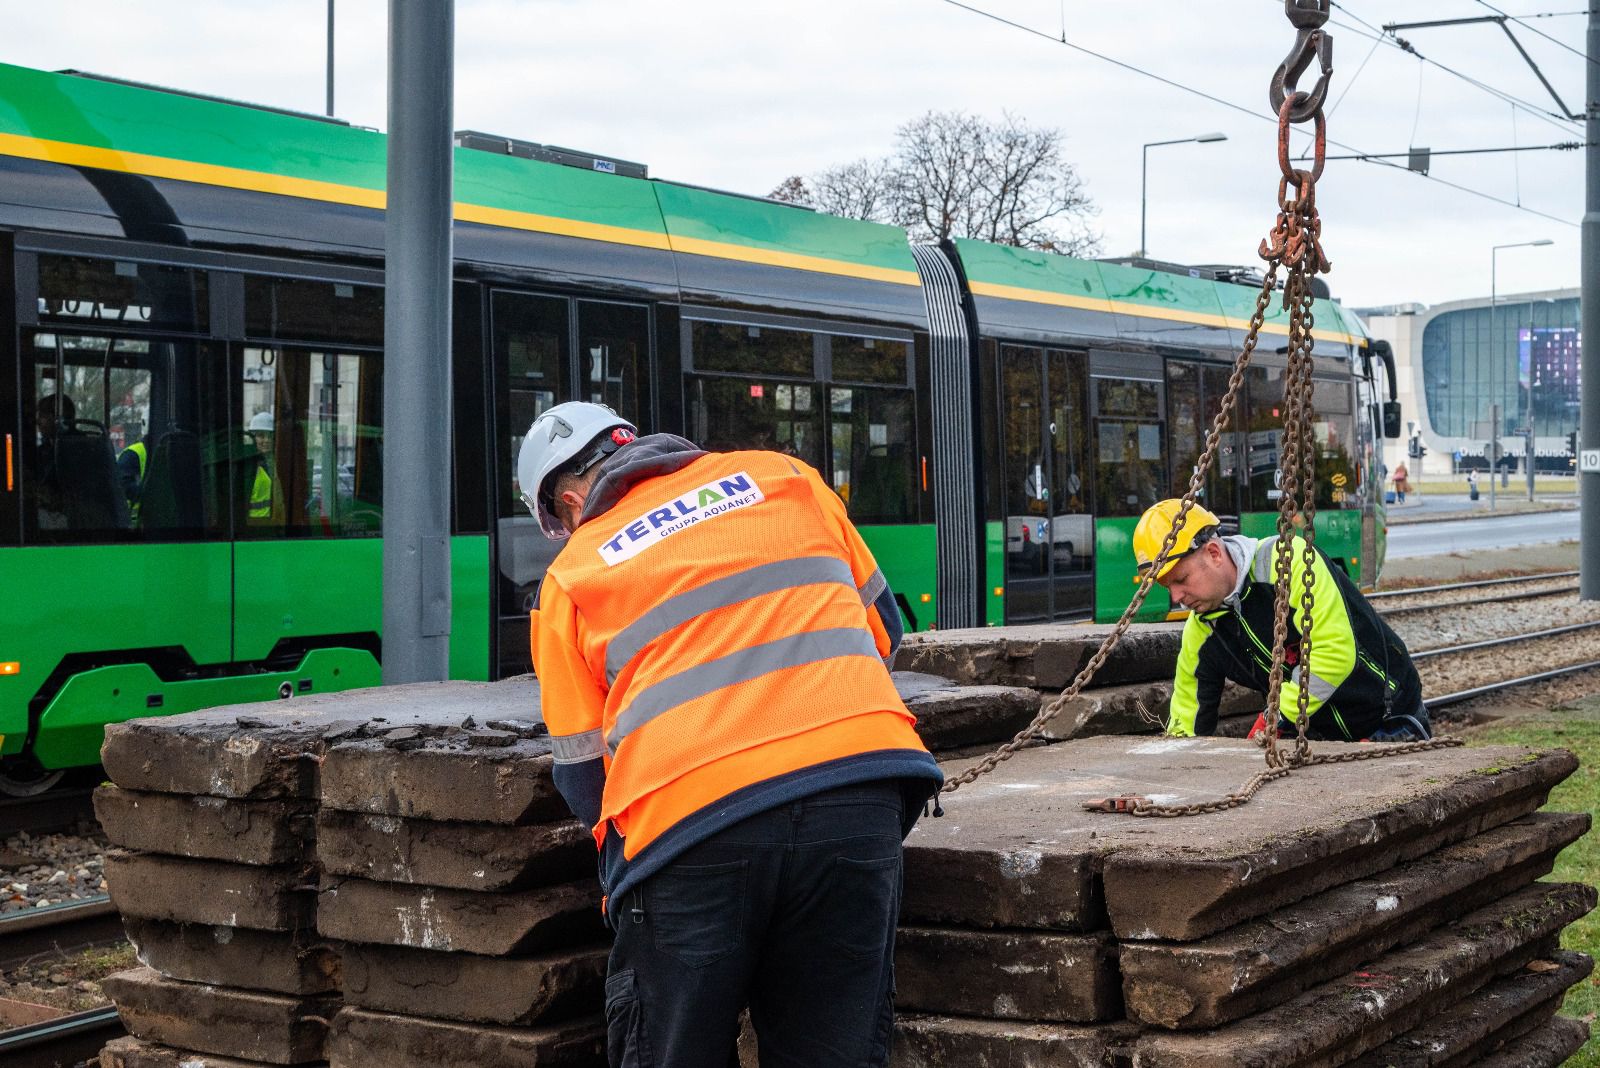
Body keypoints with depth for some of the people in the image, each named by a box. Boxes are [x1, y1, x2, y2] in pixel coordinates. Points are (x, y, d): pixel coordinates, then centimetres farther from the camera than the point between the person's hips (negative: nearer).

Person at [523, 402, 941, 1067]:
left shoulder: (569, 578, 16)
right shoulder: (781, 476, 22)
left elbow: (584, 776, 16)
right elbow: (880, 625, 30)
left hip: (688, 825, -2)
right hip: (857, 790, 2)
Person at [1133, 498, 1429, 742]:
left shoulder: (1288, 559, -22)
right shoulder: (1200, 634, -2)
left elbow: (1335, 651, -29)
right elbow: (1186, 728, 7)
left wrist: (1271, 722, -25)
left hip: (1393, 723, -6)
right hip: (1322, 739, 6)